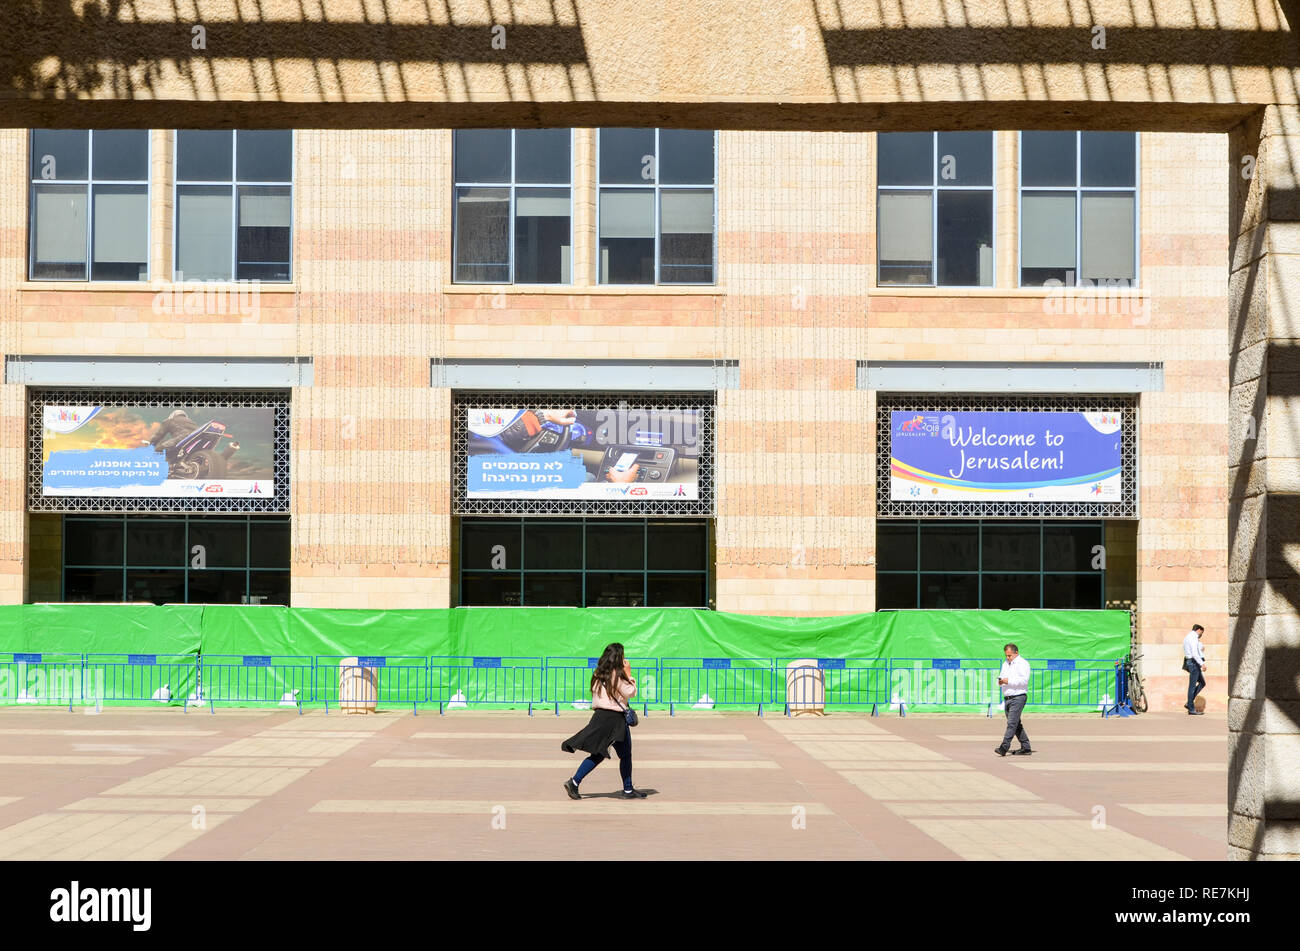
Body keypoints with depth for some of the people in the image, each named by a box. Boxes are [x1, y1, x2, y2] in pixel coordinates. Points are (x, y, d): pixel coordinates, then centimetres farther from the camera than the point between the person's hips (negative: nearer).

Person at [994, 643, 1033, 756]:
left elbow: (1024, 680, -16)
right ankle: (1025, 748, 18)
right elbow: (1001, 675, 20)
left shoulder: (1022, 663, -5)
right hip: (1007, 698, 8)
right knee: (1016, 724, 11)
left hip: (1018, 697, -8)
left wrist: (1009, 681, -20)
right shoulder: (1005, 664, 19)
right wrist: (1000, 680, -3)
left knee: (1011, 723, -13)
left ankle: (1004, 748, -20)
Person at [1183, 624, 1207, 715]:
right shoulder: (1193, 637, -12)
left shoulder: (1188, 637, 21)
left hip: (1190, 662, 11)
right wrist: (1202, 664, -24)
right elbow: (1194, 653, -22)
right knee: (1192, 685, -6)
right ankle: (1191, 709, -3)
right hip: (1194, 663, -11)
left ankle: (1189, 703, 12)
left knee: (1202, 683, 14)